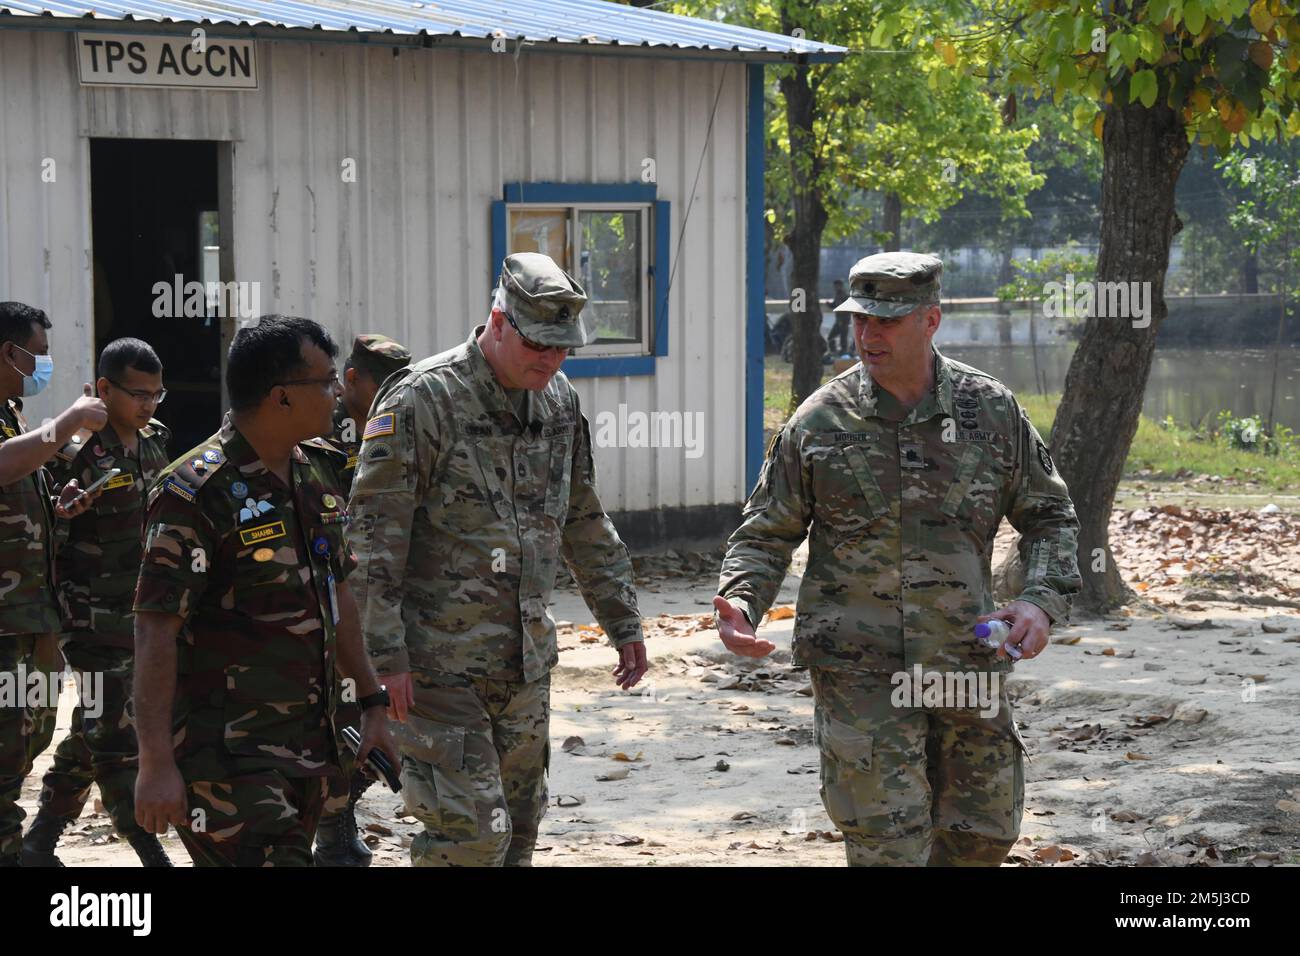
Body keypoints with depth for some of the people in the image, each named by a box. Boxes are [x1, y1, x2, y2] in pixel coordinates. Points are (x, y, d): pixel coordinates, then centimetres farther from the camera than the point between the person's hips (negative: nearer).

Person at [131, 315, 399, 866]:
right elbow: (155, 631, -17)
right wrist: (155, 763, -20)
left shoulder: (315, 473, 11)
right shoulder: (196, 493, -15)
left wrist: (372, 702, 20)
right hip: (227, 754, -8)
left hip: (307, 749, 8)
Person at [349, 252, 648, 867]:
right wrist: (386, 653, -19)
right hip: (442, 662, -7)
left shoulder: (558, 402, 9)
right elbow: (375, 534, -15)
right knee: (468, 830, -12)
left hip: (525, 658, 7)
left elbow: (585, 525, 20)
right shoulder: (421, 399, -13)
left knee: (517, 829, 11)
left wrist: (623, 622, 18)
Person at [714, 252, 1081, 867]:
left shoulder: (992, 411, 1)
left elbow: (1049, 516, 9)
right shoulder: (820, 422, -3)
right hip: (860, 672, -3)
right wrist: (739, 604, -14)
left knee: (985, 832, 13)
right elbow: (767, 534, 4)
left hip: (966, 663, 3)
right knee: (887, 843, -6)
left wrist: (1043, 601, -8)